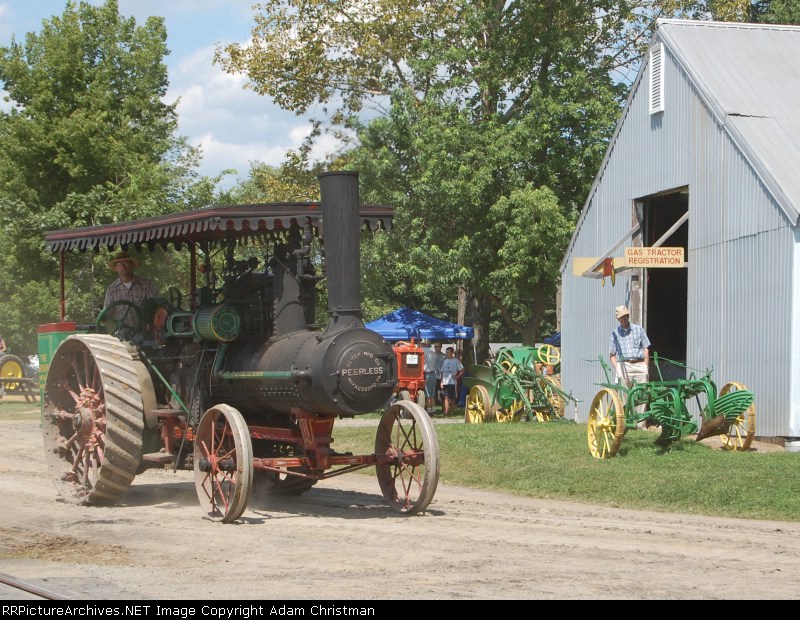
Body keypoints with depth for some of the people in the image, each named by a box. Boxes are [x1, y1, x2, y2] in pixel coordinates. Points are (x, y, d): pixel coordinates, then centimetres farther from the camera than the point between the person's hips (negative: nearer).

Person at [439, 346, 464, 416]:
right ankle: (446, 412, -1)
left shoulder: (456, 361, -1)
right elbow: (442, 371, 14)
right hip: (445, 382, 4)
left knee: (452, 397, 1)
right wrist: (441, 381, 6)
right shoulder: (445, 361, 13)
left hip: (452, 382, -4)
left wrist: (457, 376, -10)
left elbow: (462, 370, -1)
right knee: (446, 397, 1)